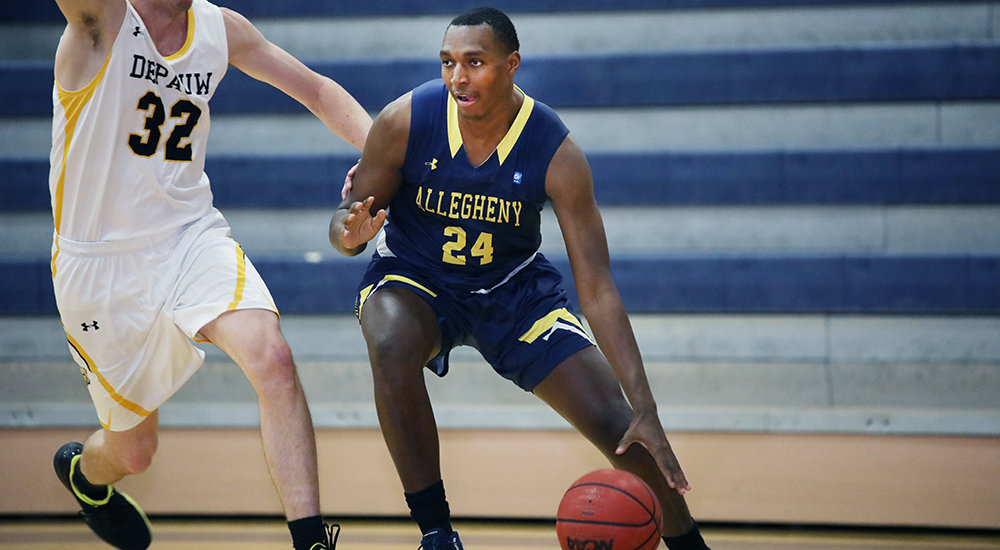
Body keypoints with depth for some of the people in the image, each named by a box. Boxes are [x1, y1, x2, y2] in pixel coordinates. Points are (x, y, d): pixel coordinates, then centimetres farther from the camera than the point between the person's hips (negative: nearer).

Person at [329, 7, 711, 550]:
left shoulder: (557, 154, -24)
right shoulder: (405, 121, -23)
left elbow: (597, 288, -24)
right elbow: (348, 222, -10)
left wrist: (646, 409, -31)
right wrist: (350, 233, -38)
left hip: (513, 286, 1)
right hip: (414, 278, 0)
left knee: (615, 422, -10)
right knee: (391, 347, -36)